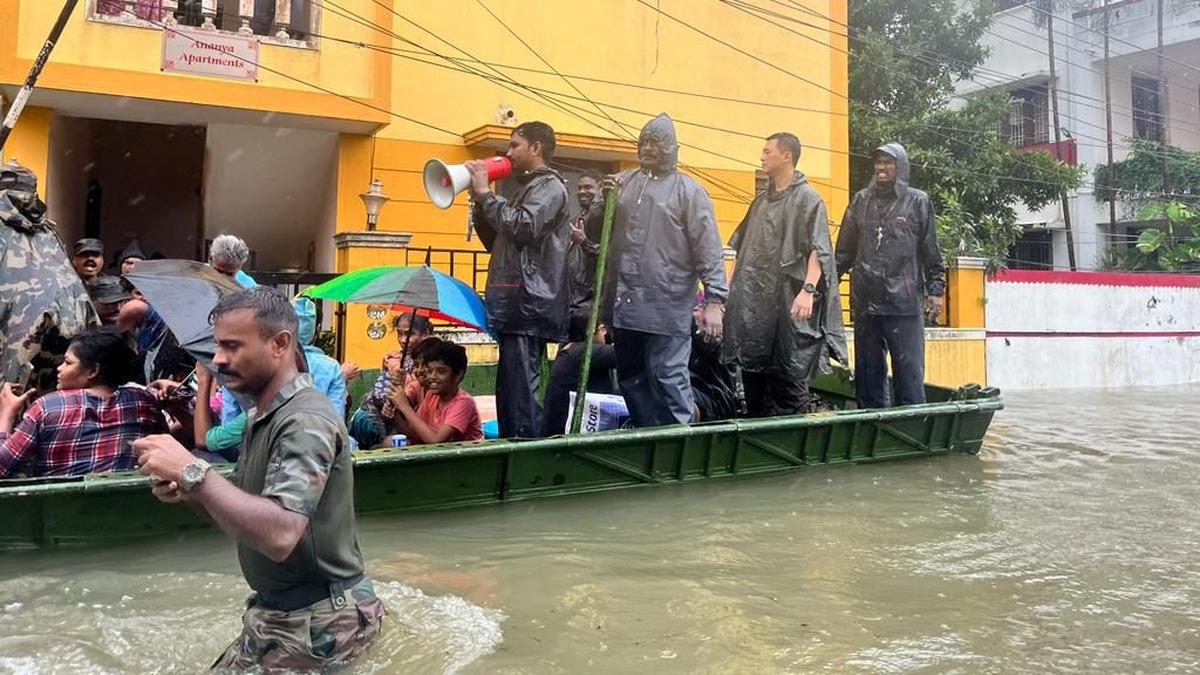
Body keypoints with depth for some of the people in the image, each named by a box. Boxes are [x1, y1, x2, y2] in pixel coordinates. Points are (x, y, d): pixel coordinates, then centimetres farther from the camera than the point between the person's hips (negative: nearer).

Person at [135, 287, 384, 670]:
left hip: (316, 623, -8)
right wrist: (190, 492, -6)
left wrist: (193, 470, -29)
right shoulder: (261, 417, 10)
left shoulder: (305, 422, -22)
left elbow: (279, 535, -34)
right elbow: (244, 516, 13)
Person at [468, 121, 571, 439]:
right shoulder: (528, 187, 25)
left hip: (529, 304, -10)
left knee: (521, 391, -14)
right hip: (515, 304, 10)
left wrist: (486, 193, -11)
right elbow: (494, 242, 25)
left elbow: (523, 227, -21)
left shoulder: (550, 186, -4)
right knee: (509, 390, 11)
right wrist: (479, 199, 13)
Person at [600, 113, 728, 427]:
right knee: (630, 378, 13)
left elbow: (708, 250, -7)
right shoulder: (623, 182, 12)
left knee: (668, 379, -7)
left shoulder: (688, 190, -1)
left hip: (666, 307, -5)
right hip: (624, 304, 6)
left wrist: (714, 300, -15)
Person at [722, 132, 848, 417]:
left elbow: (818, 250, -14)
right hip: (753, 301, 7)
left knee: (788, 374, -4)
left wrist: (808, 290, -25)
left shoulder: (807, 198, -4)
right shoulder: (762, 200, 18)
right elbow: (742, 246, 23)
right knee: (752, 368, 10)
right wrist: (734, 285, 17)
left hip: (786, 301, -7)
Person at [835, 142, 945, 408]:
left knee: (909, 370, -3)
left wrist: (935, 289, -2)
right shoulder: (861, 200, 12)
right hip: (865, 301, 3)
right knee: (867, 371, 8)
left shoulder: (918, 201, 6)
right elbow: (844, 250, 13)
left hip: (905, 301, -3)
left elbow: (931, 253, 5)